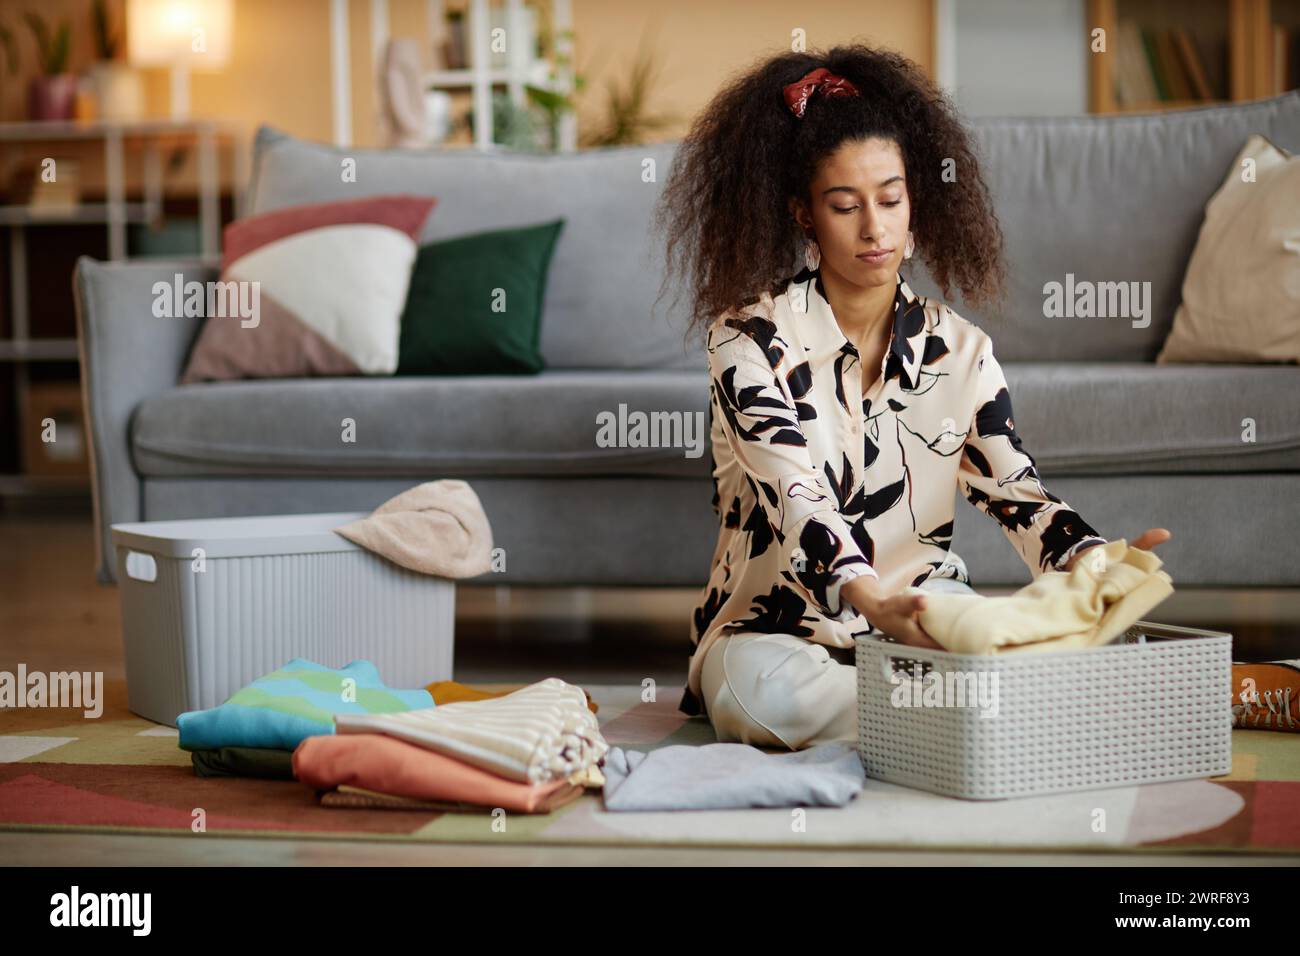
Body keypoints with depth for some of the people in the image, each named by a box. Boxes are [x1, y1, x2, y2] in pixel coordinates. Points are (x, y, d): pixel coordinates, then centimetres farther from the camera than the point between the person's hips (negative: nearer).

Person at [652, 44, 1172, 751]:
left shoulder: (959, 351, 6)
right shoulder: (749, 337, -7)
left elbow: (1018, 495, -1)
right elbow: (797, 496, -21)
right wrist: (871, 601, -41)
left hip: (925, 625, 3)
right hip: (776, 626, -3)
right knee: (759, 688, -39)